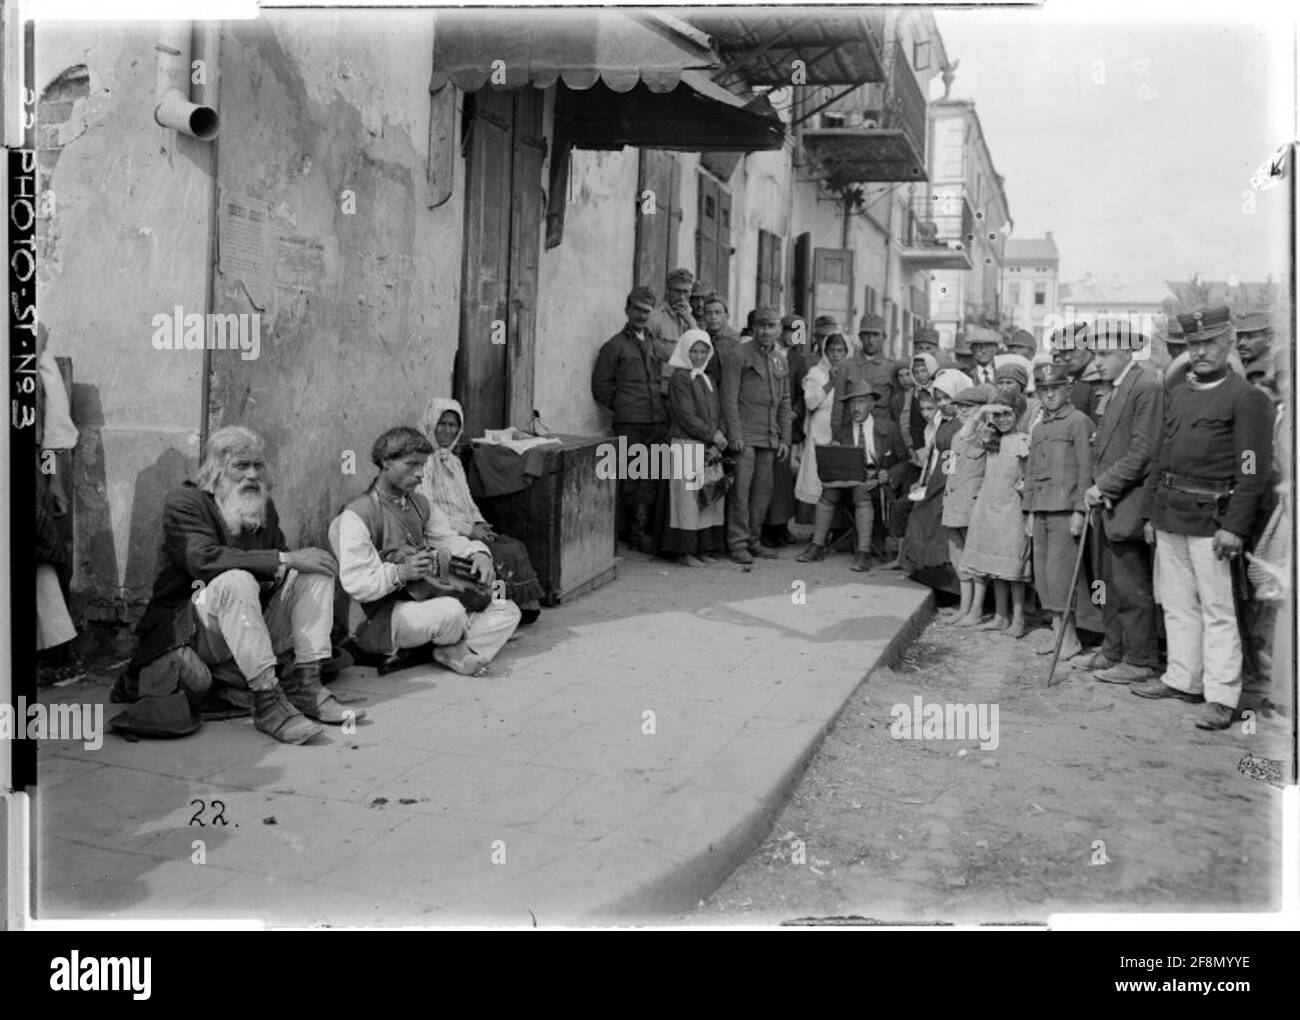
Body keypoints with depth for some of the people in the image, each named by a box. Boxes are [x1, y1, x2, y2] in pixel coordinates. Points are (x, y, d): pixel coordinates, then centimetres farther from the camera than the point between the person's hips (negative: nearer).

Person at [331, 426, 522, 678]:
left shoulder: (419, 503, 14)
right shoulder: (357, 515, -10)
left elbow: (449, 539, 19)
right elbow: (354, 584, -16)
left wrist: (478, 553, -3)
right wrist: (399, 574, -29)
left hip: (427, 597, 8)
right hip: (387, 614, -8)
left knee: (508, 612, -2)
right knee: (450, 611, -36)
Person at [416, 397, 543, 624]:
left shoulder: (454, 461, 21)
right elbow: (427, 511, -16)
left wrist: (480, 524, 1)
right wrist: (468, 529, -16)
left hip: (467, 531, 8)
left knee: (516, 547, -13)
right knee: (504, 554, -22)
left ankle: (526, 606, -14)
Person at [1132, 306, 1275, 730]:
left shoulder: (1246, 397, -7)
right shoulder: (1177, 393, 14)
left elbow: (1254, 469, -12)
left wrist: (1234, 527, -16)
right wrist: (1153, 513, 15)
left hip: (1210, 519, -7)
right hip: (1169, 517, 7)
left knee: (1217, 610, -4)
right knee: (1177, 603, 13)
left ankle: (1222, 699, 0)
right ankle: (1182, 680, 24)